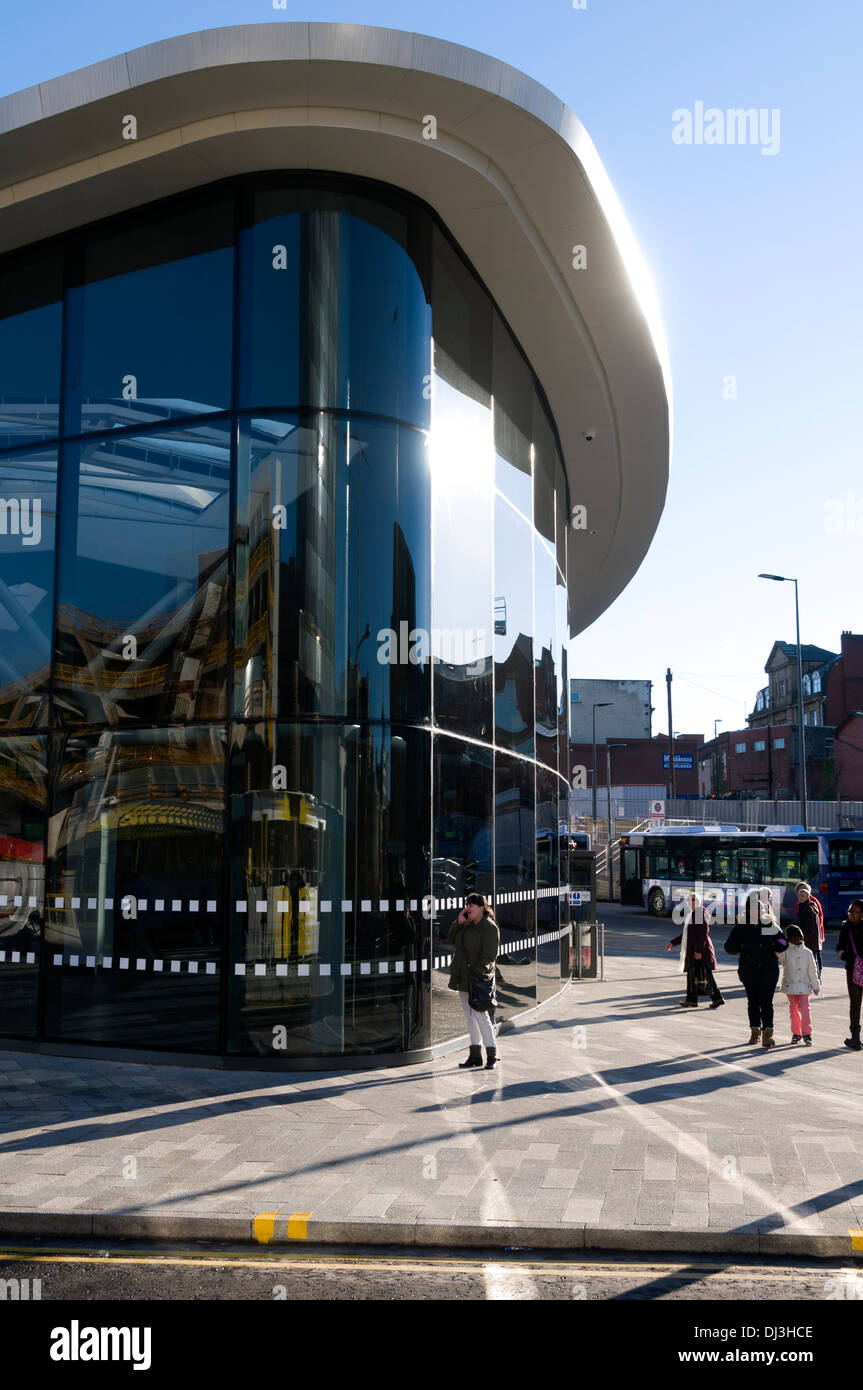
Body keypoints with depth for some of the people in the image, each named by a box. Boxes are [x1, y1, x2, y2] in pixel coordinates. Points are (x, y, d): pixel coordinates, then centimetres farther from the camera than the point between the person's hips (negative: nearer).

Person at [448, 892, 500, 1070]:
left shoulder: (489, 927, -12)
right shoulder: (467, 925, 14)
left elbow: (489, 955, -16)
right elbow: (451, 940, 14)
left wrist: (476, 972, -20)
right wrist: (459, 922, 1)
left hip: (477, 979, -9)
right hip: (464, 979, 9)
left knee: (480, 1015, -10)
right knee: (470, 1016, 10)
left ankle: (492, 1056, -6)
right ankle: (475, 1055, 16)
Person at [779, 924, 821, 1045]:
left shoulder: (807, 952, 3)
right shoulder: (786, 952, -1)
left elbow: (812, 970, 9)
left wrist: (816, 985, 13)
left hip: (803, 986, 0)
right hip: (790, 986, 0)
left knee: (805, 1009, -8)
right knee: (793, 1010, 8)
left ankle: (807, 1034, -4)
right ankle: (796, 1033, 19)